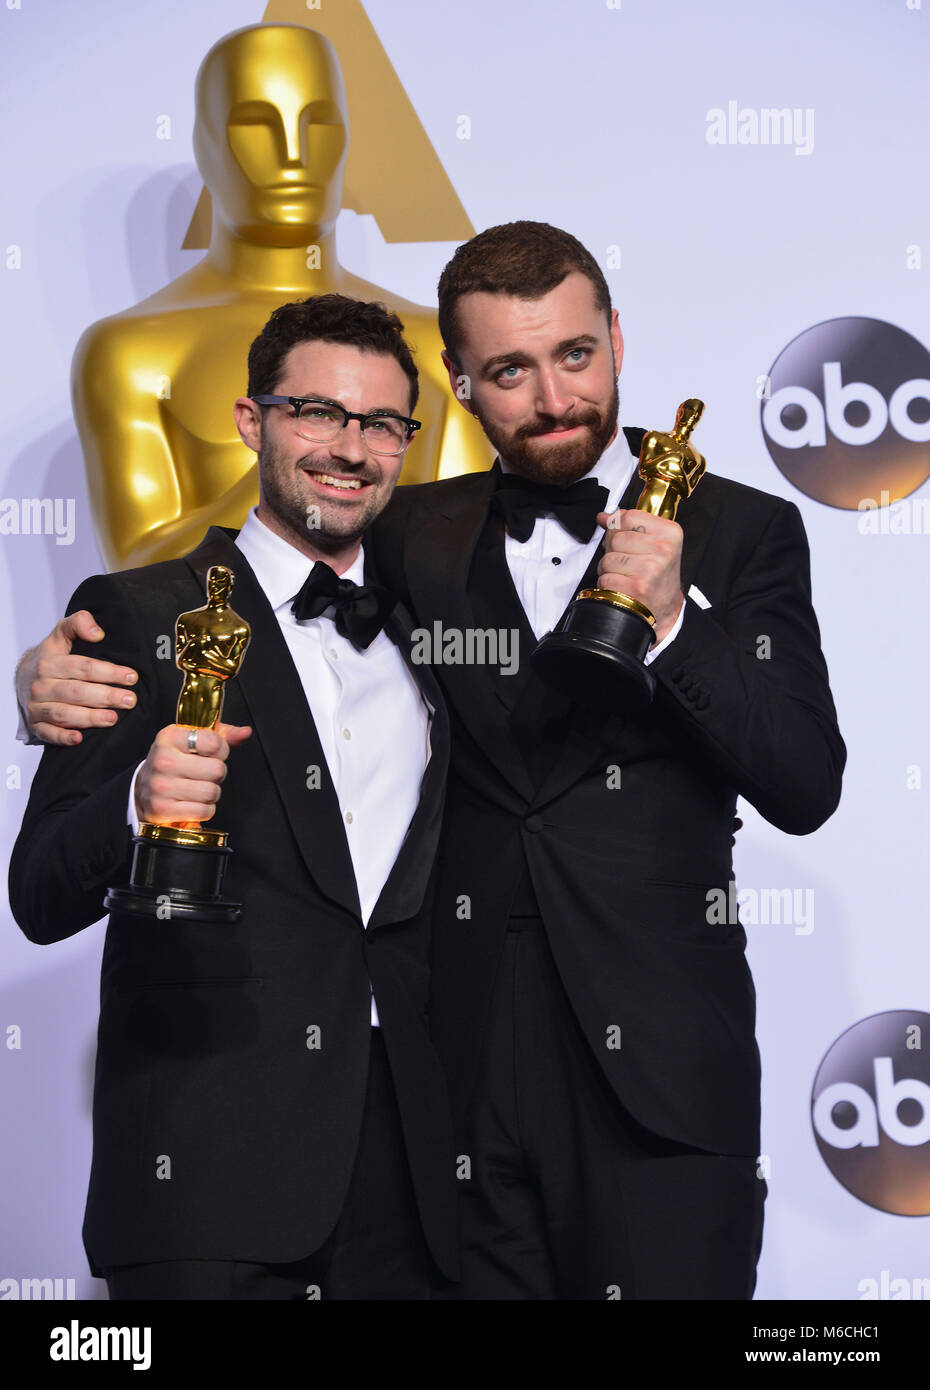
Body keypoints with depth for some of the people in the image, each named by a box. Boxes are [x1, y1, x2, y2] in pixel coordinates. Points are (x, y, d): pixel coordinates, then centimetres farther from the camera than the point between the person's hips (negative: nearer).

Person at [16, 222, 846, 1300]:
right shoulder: (416, 538, 9)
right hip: (464, 1077, 2)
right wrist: (63, 670, -9)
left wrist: (672, 625, -17)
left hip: (660, 1083, -2)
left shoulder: (740, 532, 3)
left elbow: (807, 790, -4)